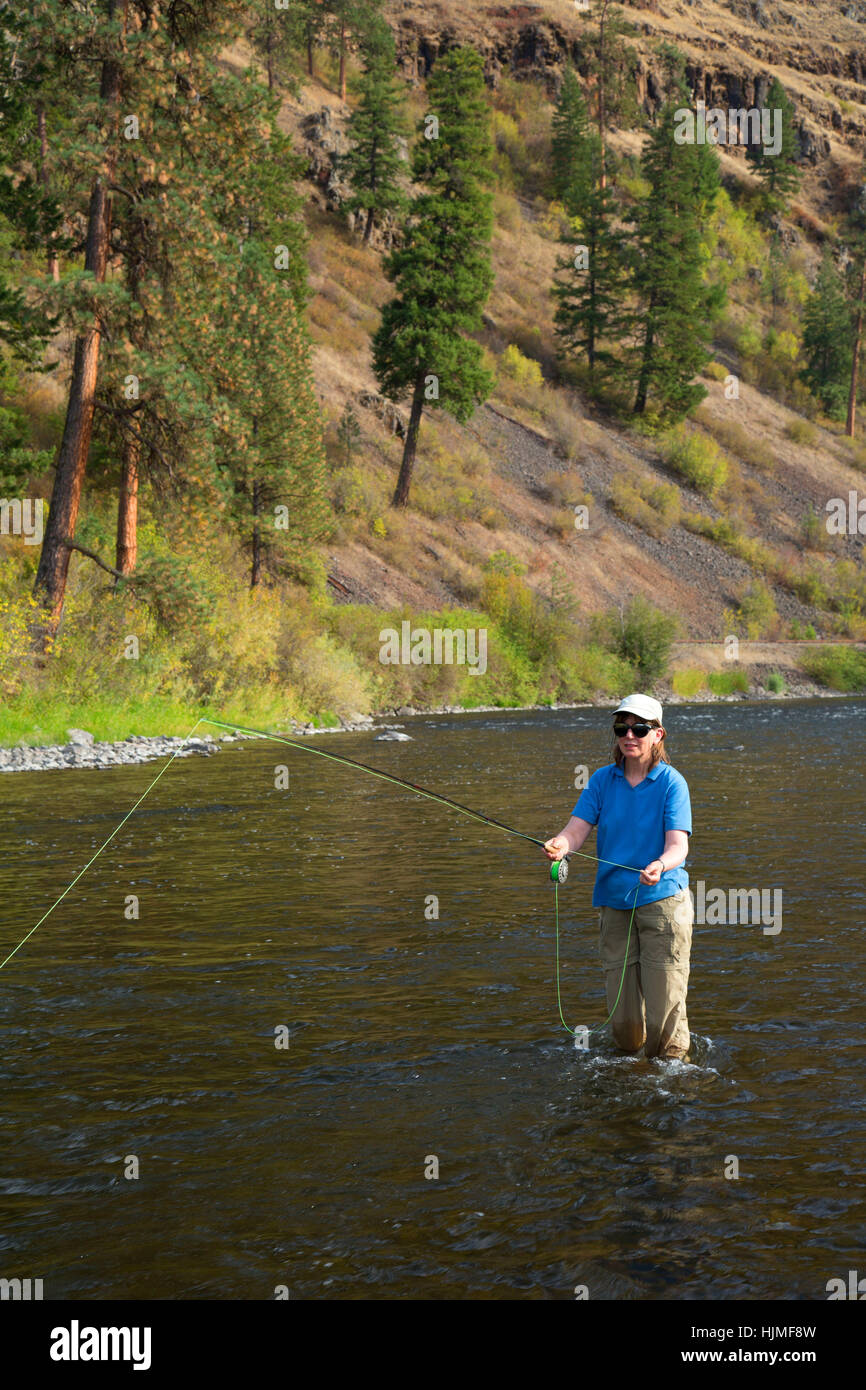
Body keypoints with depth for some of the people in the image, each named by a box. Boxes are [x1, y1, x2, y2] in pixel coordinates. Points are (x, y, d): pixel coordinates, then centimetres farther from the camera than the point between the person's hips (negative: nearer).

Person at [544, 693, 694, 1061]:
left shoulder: (671, 782, -5)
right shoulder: (603, 780, 5)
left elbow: (677, 843, -15)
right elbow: (578, 827, -5)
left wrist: (661, 865, -38)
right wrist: (560, 845, -29)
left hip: (662, 898, -3)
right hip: (614, 901, 3)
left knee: (664, 1009, -8)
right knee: (623, 1015, 6)